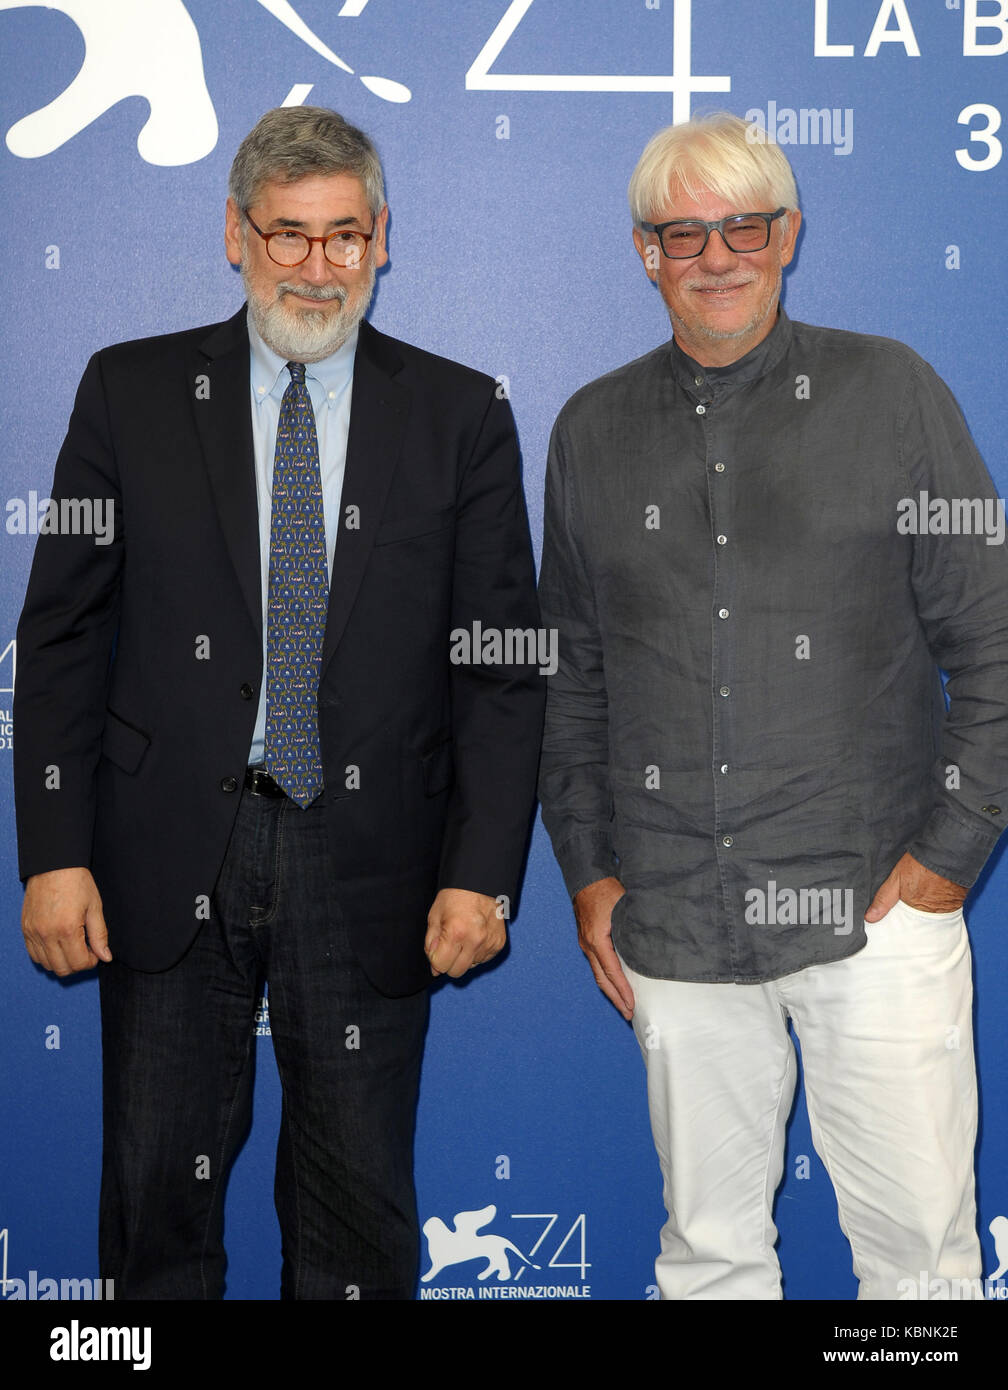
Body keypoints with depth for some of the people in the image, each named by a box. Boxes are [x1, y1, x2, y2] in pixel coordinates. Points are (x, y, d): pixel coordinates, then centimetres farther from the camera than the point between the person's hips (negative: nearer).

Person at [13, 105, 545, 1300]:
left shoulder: (460, 415, 3)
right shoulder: (132, 393, 3)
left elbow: (502, 663, 2)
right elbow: (61, 634, 2)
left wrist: (482, 872, -6)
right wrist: (54, 853, -5)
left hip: (369, 868, 0)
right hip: (169, 856, 0)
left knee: (359, 1206, 11)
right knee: (157, 1190, 10)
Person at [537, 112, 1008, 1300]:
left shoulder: (890, 390, 1)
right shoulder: (591, 430, 9)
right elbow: (568, 670, 14)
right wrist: (586, 870, 8)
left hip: (873, 904, -2)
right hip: (670, 921, 3)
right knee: (710, 1245, 12)